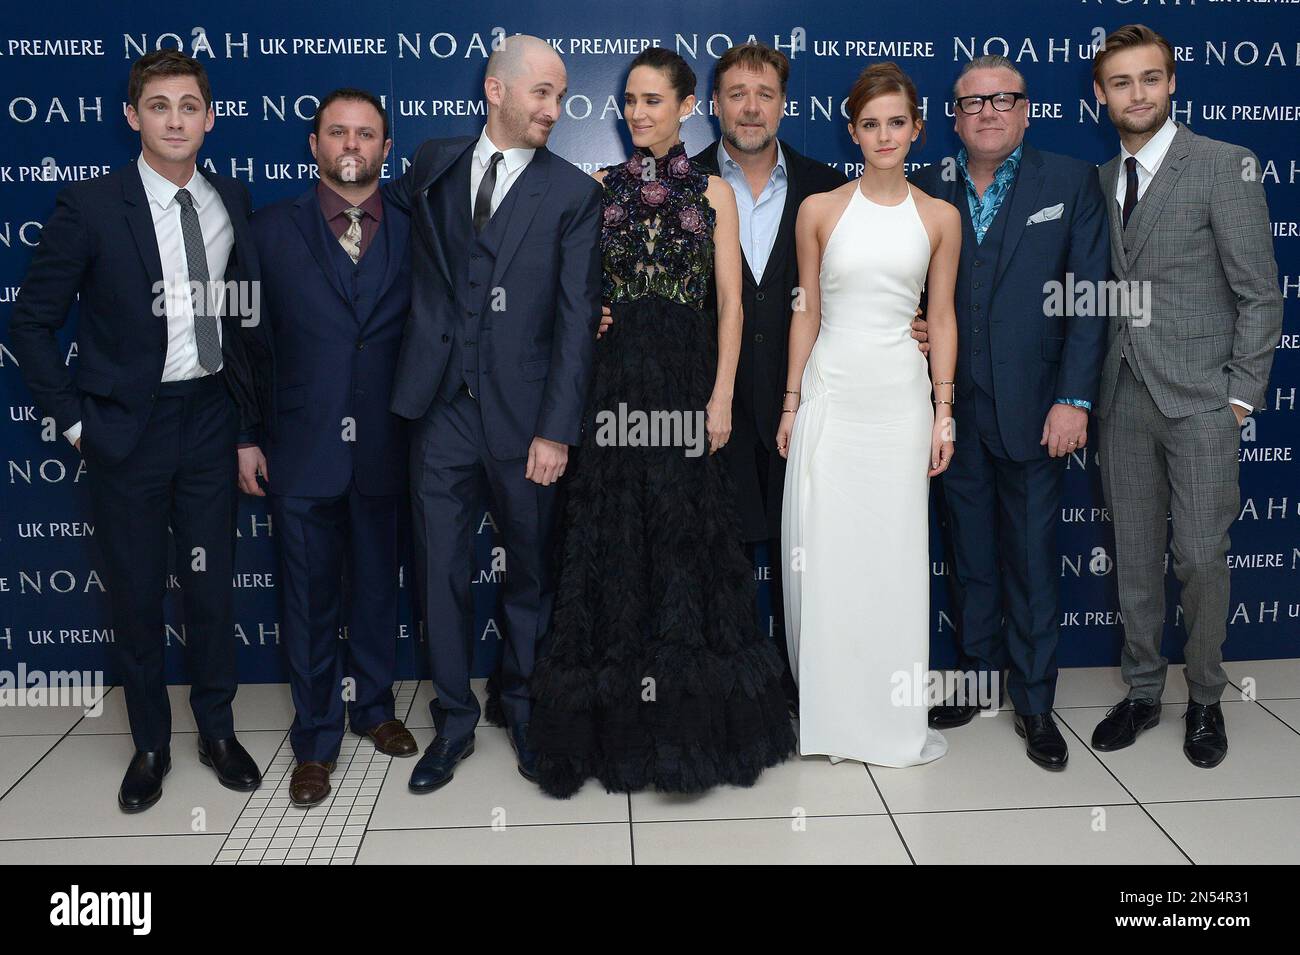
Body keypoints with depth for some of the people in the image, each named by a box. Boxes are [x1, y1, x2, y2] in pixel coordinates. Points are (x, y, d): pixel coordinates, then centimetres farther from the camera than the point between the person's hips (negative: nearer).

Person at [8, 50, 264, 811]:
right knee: (136, 594, 10)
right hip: (128, 426, -2)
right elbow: (32, 321, -3)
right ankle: (151, 744, 28)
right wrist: (74, 419, -6)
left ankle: (218, 730, 30)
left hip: (211, 417, 2)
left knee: (212, 585, 11)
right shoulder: (91, 208, -8)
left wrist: (249, 418, 4)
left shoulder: (233, 202, 3)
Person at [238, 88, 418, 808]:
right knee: (310, 600, 7)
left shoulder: (412, 236, 4)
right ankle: (316, 740, 22)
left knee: (377, 588, 15)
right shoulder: (271, 230, 2)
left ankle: (372, 705, 35)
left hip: (384, 452, 1)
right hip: (301, 453, -1)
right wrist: (247, 436, -2)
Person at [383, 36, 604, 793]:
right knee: (441, 572, 8)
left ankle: (525, 708, 32)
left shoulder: (573, 193, -1)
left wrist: (557, 431, -13)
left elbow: (577, 319, -7)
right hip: (442, 409, 2)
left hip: (524, 412, -2)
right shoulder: (434, 164, 8)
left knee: (532, 570, 11)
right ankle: (454, 721, 24)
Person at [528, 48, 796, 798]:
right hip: (615, 377, 1)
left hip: (686, 376, -1)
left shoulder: (714, 192, 7)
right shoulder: (601, 187, 10)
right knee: (614, 537, 3)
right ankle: (622, 725, 16)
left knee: (686, 533, 1)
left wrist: (722, 394, -8)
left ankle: (691, 720, 14)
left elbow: (731, 301, 1)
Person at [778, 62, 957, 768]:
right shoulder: (819, 211, 2)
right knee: (825, 551, 2)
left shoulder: (939, 218, 5)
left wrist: (944, 411, 2)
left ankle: (893, 714, 18)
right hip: (830, 393, 0)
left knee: (895, 554, 4)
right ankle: (832, 710, 18)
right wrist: (791, 404, 4)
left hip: (902, 398, 0)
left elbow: (942, 318, 7)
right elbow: (807, 312, 5)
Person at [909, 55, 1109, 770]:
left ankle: (1034, 702, 18)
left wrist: (1074, 400, -11)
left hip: (1034, 411, -2)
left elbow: (1089, 299, -3)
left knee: (1033, 560, 4)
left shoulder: (1071, 183, 1)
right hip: (954, 409, 2)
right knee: (970, 556, 13)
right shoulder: (927, 190, 6)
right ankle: (977, 678, 29)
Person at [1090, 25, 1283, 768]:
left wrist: (1242, 396, -10)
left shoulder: (1225, 165, -3)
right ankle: (1143, 693, 23)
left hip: (1199, 398, -4)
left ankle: (1206, 699, 18)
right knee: (1134, 557, 10)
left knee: (1201, 558, -2)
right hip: (1123, 399, 4)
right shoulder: (1099, 181, 11)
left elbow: (1260, 294, -5)